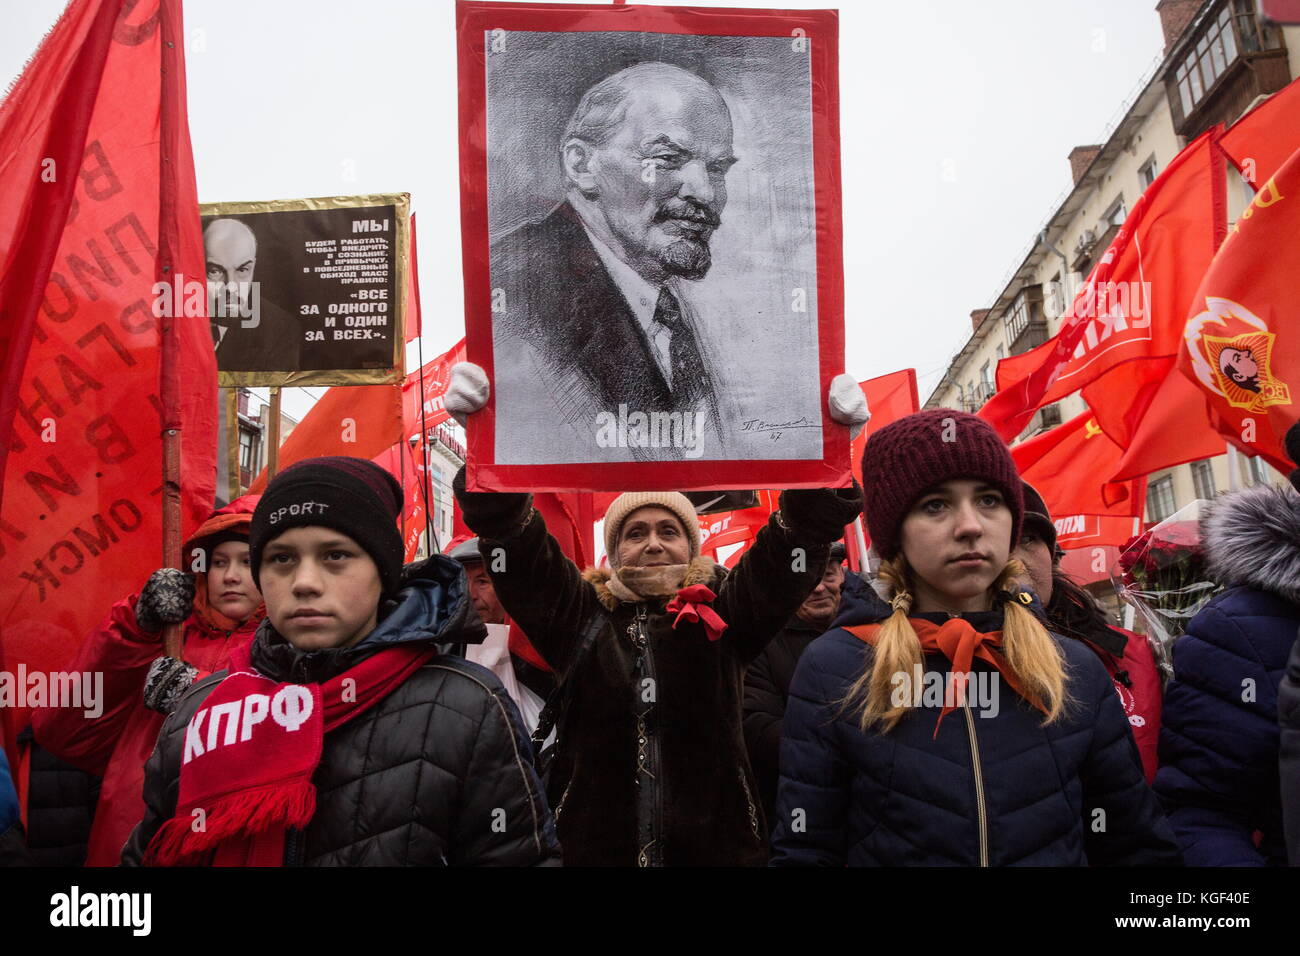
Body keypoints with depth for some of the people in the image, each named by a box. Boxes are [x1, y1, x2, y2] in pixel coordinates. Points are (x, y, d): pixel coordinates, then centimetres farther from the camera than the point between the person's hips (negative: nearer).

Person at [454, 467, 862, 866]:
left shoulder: (721, 610, 3)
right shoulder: (581, 616, 3)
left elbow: (805, 528, -6)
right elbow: (510, 534, -7)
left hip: (718, 844, 0)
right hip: (594, 845, 0)